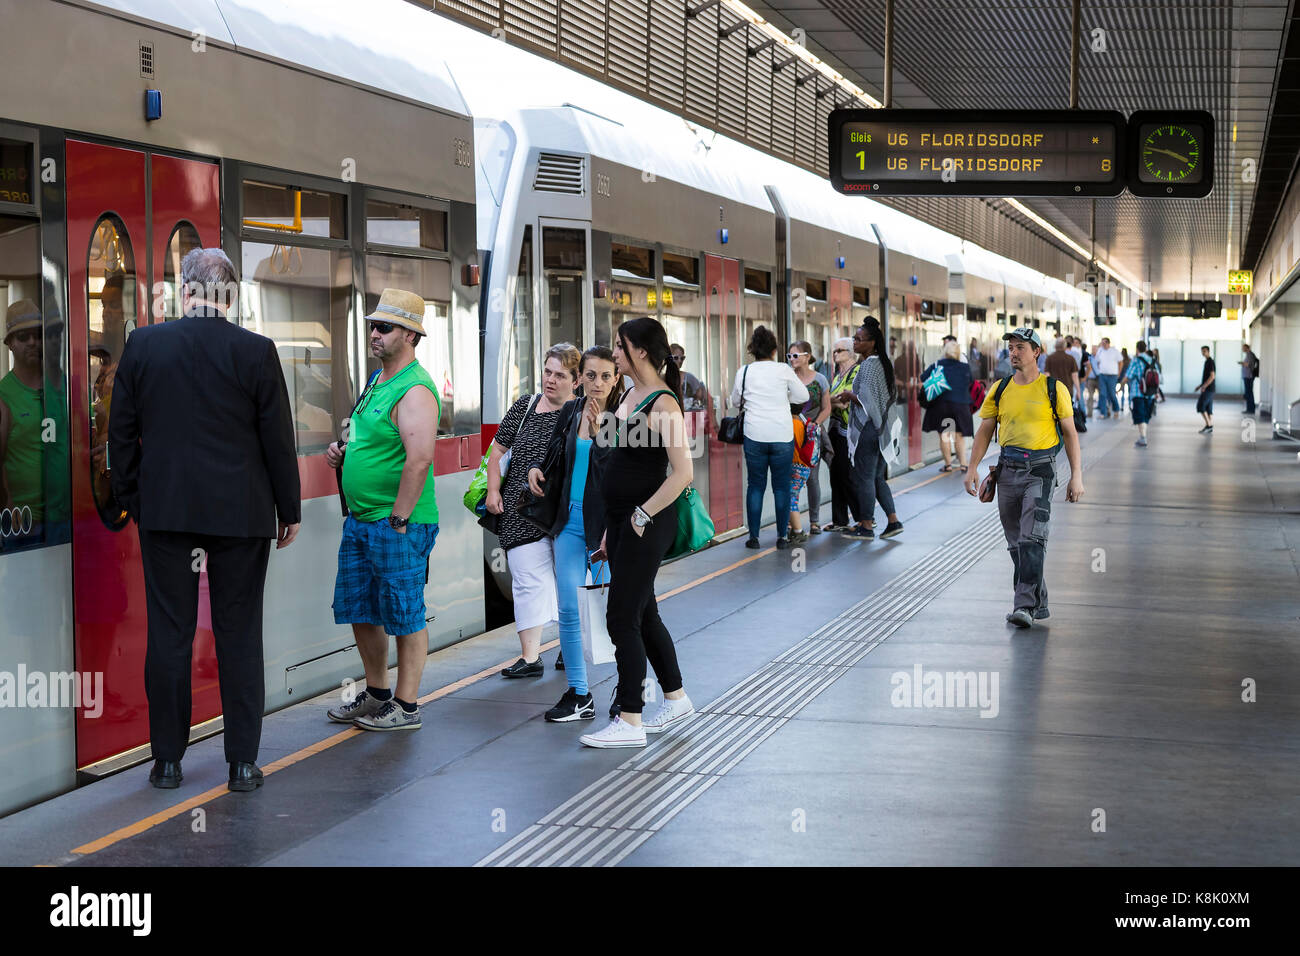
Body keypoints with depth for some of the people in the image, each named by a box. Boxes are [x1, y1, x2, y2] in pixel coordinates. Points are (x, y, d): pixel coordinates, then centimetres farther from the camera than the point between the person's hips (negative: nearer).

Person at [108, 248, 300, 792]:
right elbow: (278, 439, -3)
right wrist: (289, 511, 7)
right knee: (239, 635, 5)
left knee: (169, 634, 7)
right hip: (241, 513, -1)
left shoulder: (143, 345, -1)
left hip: (165, 509, 1)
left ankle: (168, 759, 13)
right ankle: (243, 762, 8)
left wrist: (131, 500, 16)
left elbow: (121, 434, 4)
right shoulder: (257, 351, -7)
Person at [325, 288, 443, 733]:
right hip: (359, 519, 10)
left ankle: (406, 707, 9)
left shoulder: (415, 391, -16)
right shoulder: (378, 382, 15)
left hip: (398, 524, -10)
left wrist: (398, 520, -23)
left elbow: (419, 458, -26)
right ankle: (376, 695, 29)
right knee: (359, 610, 16)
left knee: (405, 615, 0)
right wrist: (344, 451, 8)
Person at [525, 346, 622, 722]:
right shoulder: (570, 412, 8)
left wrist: (598, 433, -25)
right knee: (569, 609, 4)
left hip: (604, 525, -5)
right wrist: (536, 470, 3)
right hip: (570, 520, 5)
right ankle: (579, 695, 14)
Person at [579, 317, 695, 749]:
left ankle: (630, 722, 2)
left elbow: (683, 473, -24)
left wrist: (642, 515, -18)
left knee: (623, 619, -6)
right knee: (644, 614, 17)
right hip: (621, 519, 9)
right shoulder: (632, 393, 11)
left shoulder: (663, 404, -17)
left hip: (646, 525, -9)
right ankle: (676, 698, 32)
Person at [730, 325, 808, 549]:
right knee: (782, 486, 6)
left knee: (755, 485, 9)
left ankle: (753, 536, 8)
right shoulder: (783, 369, -3)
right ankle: (782, 536, 8)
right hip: (782, 436, -1)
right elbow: (803, 396, 6)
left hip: (754, 436, 1)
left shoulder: (744, 371, 2)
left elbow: (736, 400, 16)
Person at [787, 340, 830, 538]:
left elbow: (826, 408, 7)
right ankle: (793, 524, -4)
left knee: (812, 477, 4)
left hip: (813, 434, 0)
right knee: (791, 479, -7)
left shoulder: (819, 379, 4)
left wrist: (814, 425, -8)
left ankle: (814, 521, 15)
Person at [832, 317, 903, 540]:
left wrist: (849, 396, -3)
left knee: (864, 476, -2)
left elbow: (866, 399, -20)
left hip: (868, 428, -10)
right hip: (881, 426, 10)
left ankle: (866, 527, 3)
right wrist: (851, 398, 16)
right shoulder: (883, 362, 13)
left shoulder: (869, 365, -16)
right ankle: (894, 521, 13)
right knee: (877, 477, 15)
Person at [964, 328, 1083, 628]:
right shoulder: (1000, 390, 9)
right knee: (1016, 543, 8)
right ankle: (1039, 603, 20)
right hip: (1008, 469, 5)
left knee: (1031, 540, -14)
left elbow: (1070, 433, 2)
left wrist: (1076, 476, -3)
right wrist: (973, 468, -1)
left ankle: (1026, 606, -17)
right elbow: (985, 431, 11)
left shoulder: (1054, 389, -1)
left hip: (1040, 470, -5)